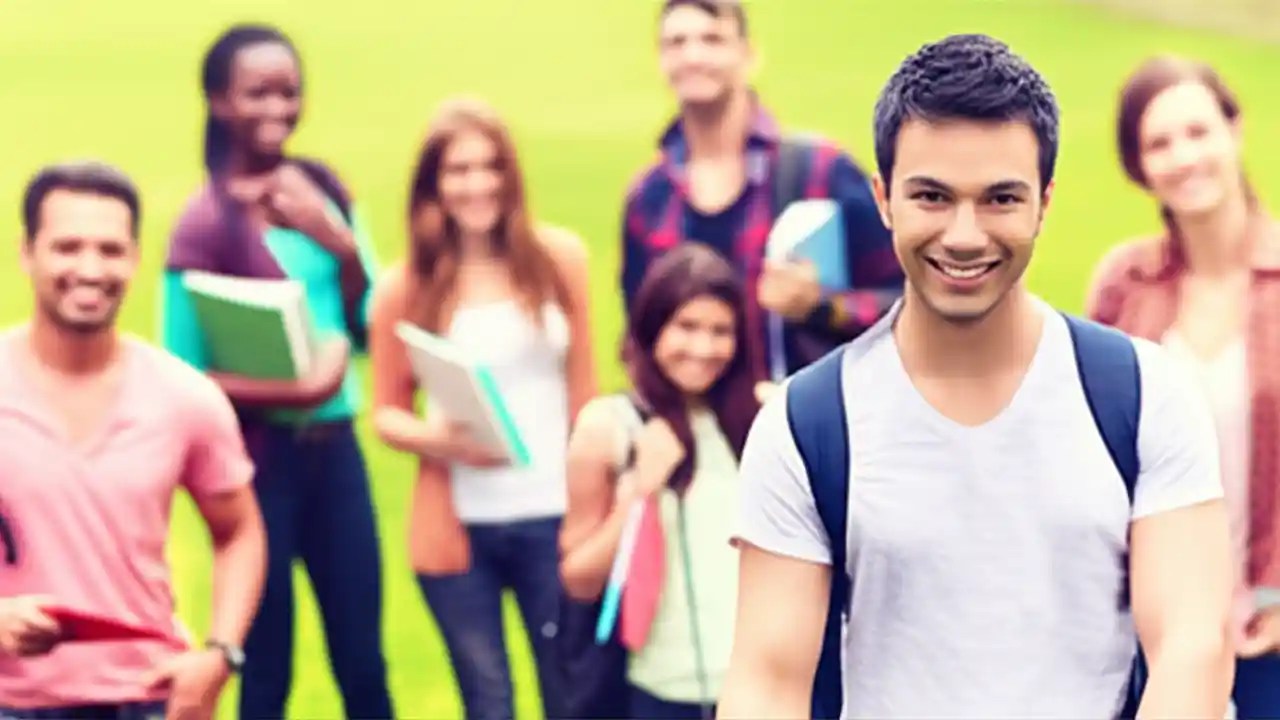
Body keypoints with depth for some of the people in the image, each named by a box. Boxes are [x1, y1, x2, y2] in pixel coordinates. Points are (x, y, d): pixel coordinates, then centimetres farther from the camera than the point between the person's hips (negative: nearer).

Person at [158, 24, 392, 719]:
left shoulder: (321, 189, 5)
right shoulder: (205, 224, -12)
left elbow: (368, 329, 10)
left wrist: (343, 245, -7)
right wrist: (296, 389, -22)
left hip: (335, 448, 5)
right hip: (259, 460, -5)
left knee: (363, 664, 12)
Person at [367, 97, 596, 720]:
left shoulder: (558, 259, 2)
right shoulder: (405, 287, -2)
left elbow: (583, 388, 7)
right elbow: (386, 413, 3)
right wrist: (435, 437, -18)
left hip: (553, 517, 1)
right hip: (456, 524, 0)